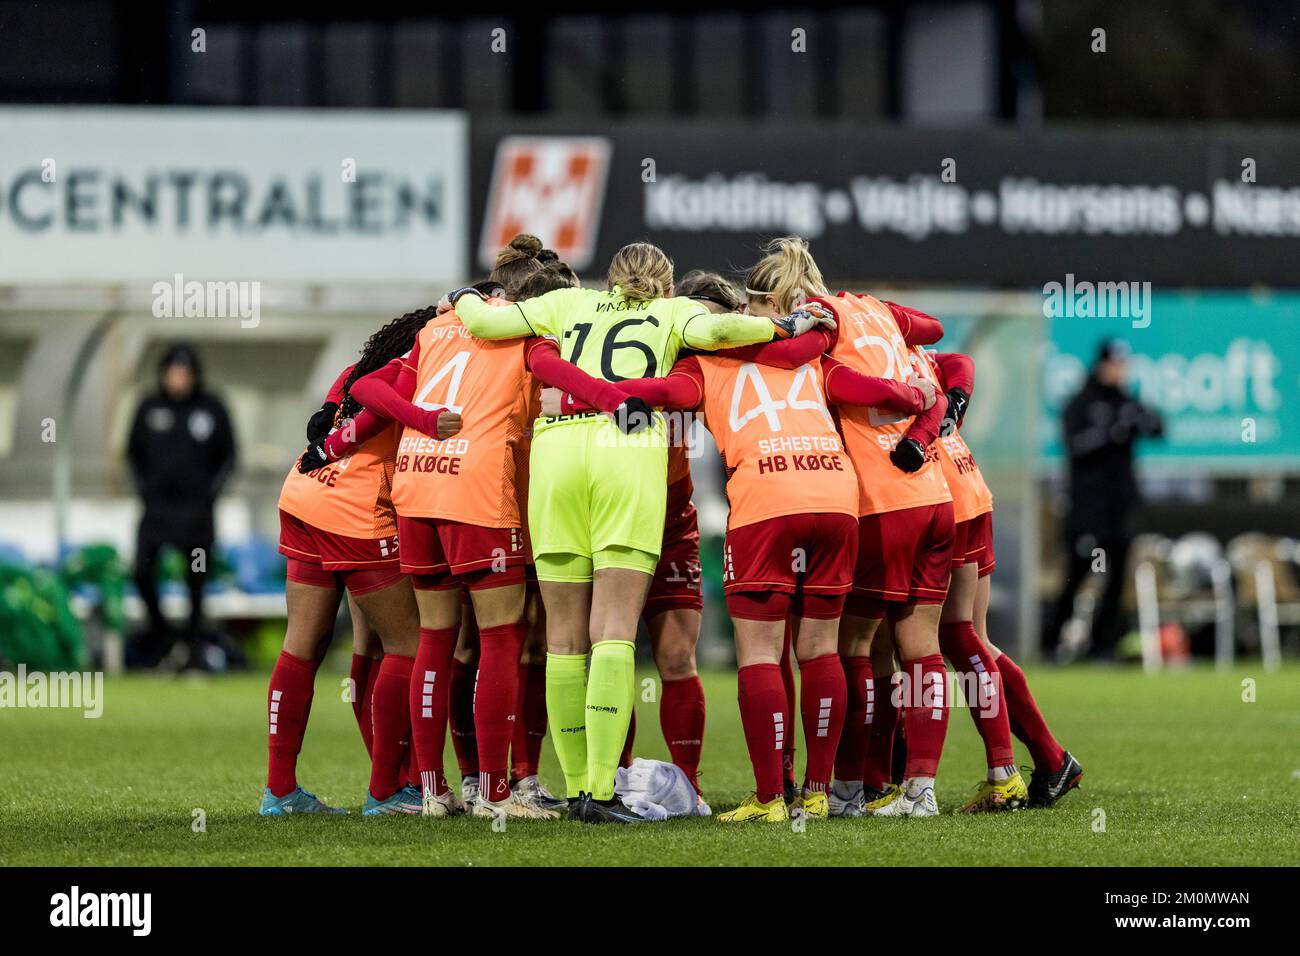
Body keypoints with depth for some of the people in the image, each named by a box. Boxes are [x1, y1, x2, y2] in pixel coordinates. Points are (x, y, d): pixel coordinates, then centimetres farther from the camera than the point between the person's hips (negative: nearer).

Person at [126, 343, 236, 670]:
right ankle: (160, 633, 10)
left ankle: (194, 647, 11)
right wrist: (143, 489, 5)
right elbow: (134, 452, 15)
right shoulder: (149, 408, 4)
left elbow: (228, 455, 7)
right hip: (157, 505, 1)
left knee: (195, 580, 2)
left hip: (196, 509, -1)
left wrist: (211, 492, -2)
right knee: (142, 571, -11)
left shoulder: (211, 409, 0)